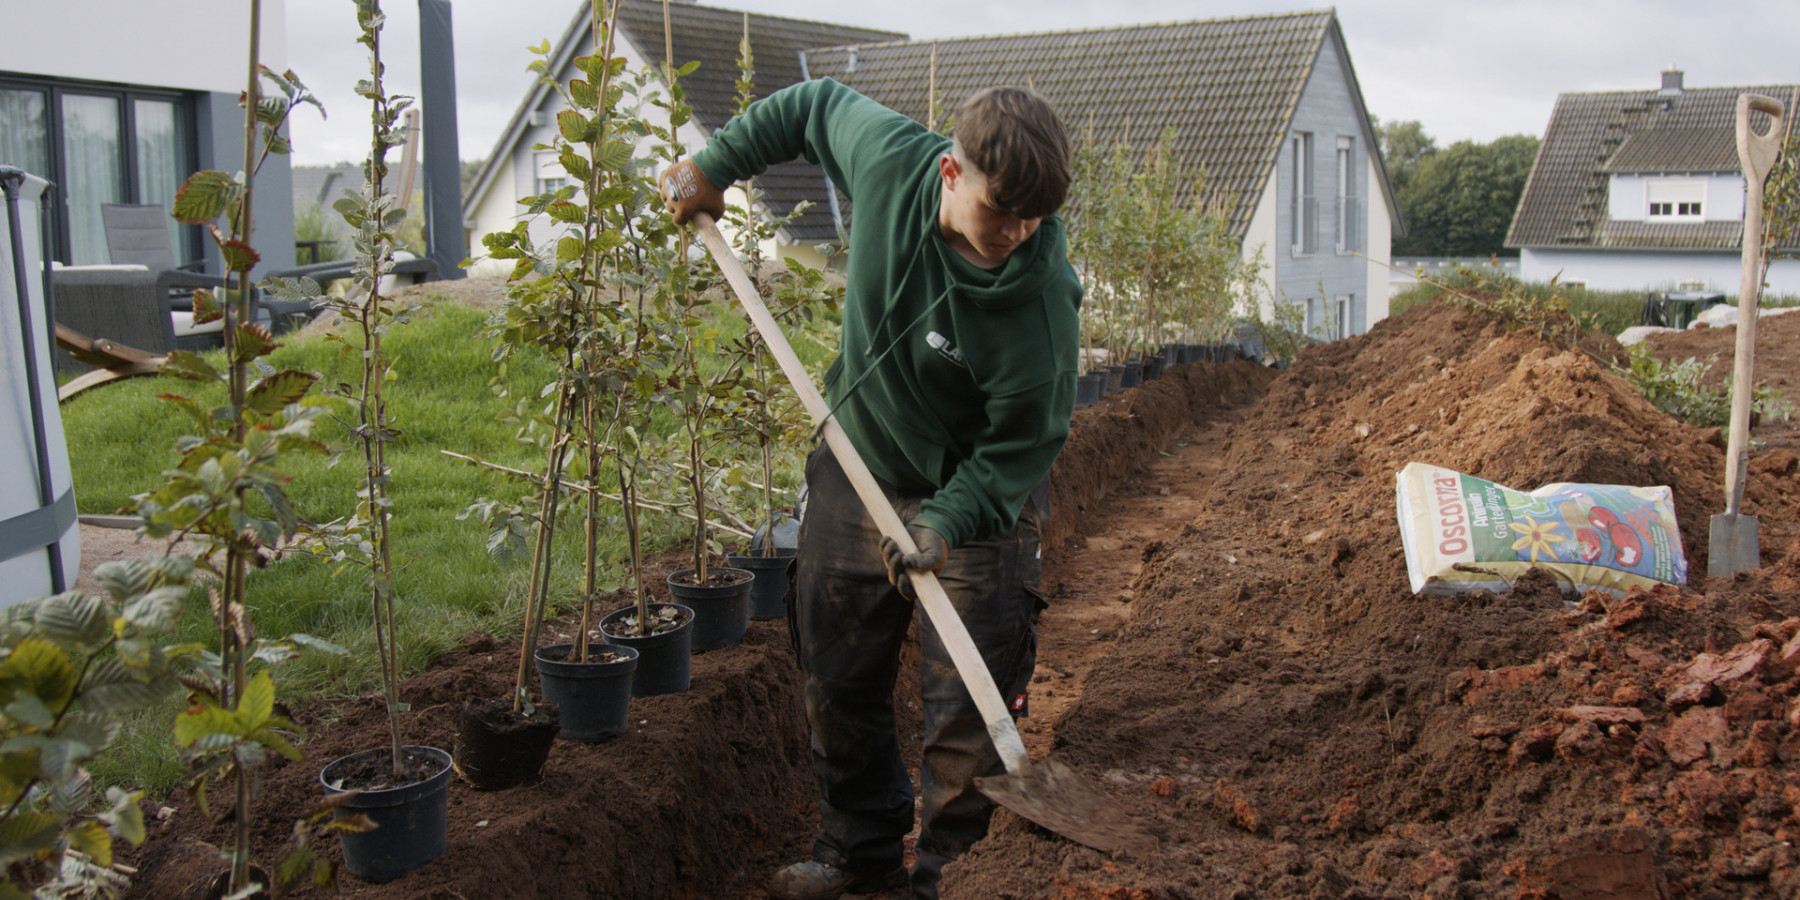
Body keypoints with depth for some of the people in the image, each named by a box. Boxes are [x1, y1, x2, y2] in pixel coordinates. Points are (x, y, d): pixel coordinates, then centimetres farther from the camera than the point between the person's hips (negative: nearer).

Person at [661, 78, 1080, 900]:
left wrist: (947, 523, -30)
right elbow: (818, 103, 3)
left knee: (969, 709, -6)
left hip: (974, 499, -5)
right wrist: (717, 163, 7)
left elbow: (1021, 447, -19)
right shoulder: (888, 155, -21)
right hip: (855, 468, 5)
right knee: (836, 679, 16)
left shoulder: (1040, 299, -30)